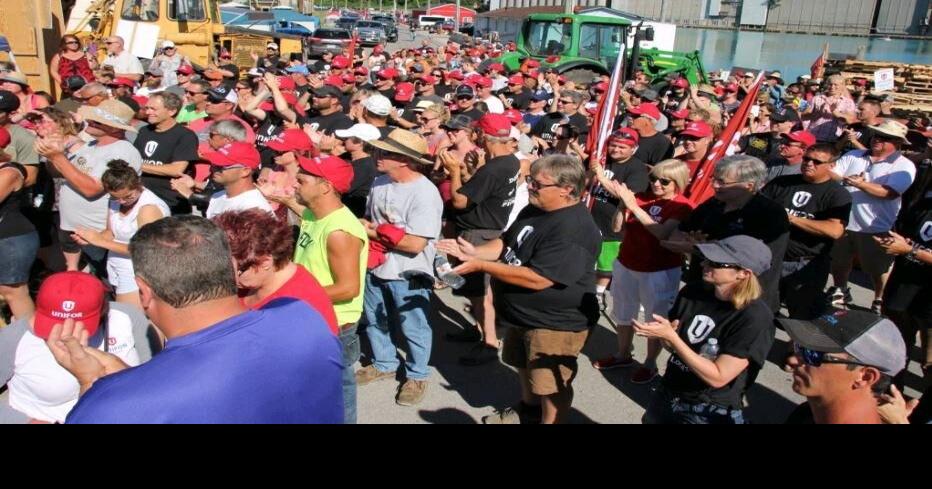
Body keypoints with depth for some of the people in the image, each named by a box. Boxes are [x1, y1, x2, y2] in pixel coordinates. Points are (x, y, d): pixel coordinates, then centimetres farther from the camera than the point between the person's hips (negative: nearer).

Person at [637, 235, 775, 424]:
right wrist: (660, 333, -13)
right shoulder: (692, 292, -5)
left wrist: (670, 336, -27)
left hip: (711, 414, -5)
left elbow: (717, 377, -23)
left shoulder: (755, 318, -21)